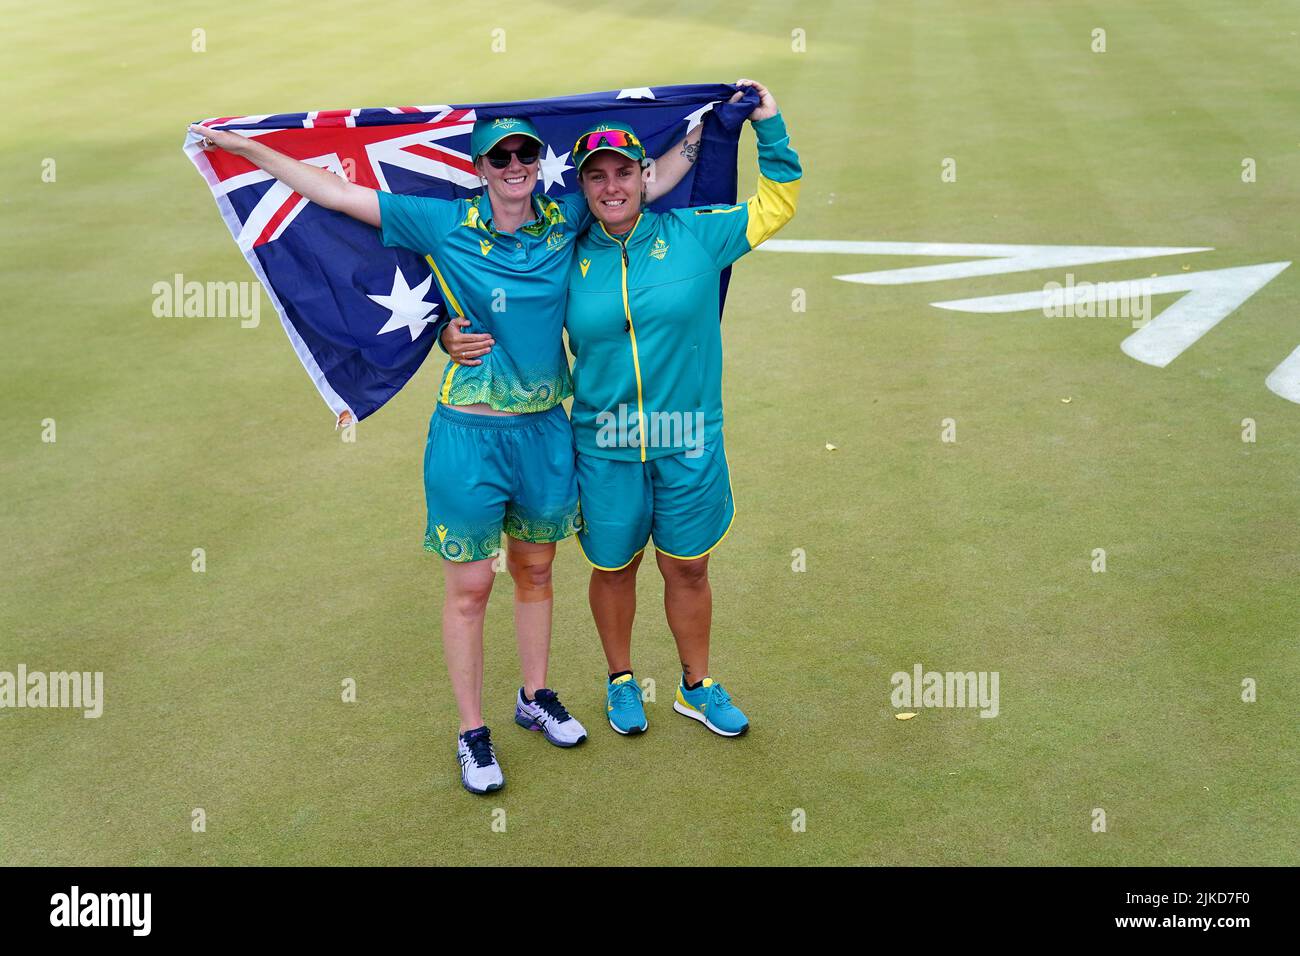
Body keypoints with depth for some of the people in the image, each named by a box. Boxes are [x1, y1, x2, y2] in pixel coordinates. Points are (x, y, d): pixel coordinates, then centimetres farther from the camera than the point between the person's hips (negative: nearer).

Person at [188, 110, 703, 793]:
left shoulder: (565, 219, 1)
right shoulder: (446, 224, -8)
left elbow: (657, 176, 11)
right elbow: (335, 192, -7)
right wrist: (242, 146, -7)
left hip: (546, 430, 4)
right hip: (470, 435, -3)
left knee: (535, 572, 19)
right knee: (469, 587, 5)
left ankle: (535, 698, 39)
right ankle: (472, 733, 20)